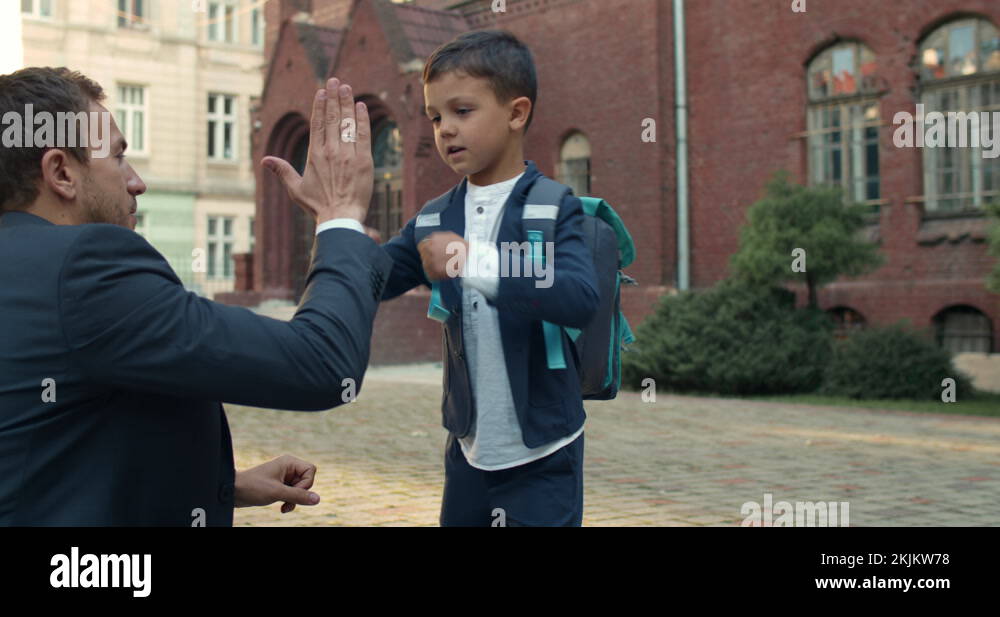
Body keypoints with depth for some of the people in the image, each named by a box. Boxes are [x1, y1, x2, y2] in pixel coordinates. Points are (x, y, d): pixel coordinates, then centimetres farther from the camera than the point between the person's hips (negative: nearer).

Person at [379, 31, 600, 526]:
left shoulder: (553, 211, -13)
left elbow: (581, 299, -30)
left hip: (541, 456, -5)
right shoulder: (437, 220, 4)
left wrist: (472, 261, -38)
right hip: (467, 449, 5)